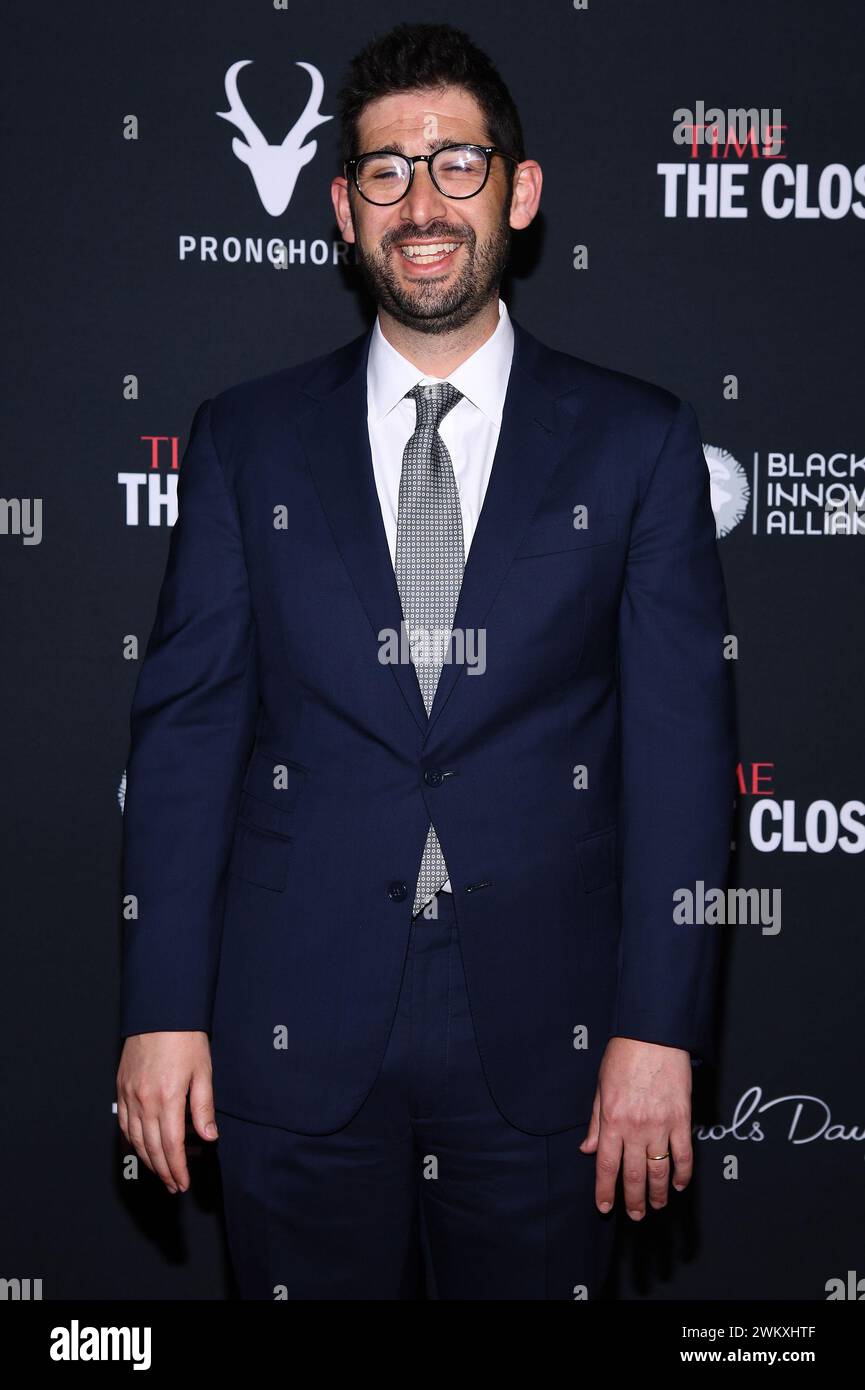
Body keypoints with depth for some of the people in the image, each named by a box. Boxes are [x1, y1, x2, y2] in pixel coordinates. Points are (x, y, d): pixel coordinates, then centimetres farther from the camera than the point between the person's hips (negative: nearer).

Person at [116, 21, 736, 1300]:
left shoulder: (638, 443, 0)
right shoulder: (245, 439, 4)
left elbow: (682, 749, -2)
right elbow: (185, 726, 2)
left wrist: (659, 1028, -8)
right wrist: (162, 1008, -3)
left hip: (540, 1043, 0)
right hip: (298, 1041, 1)